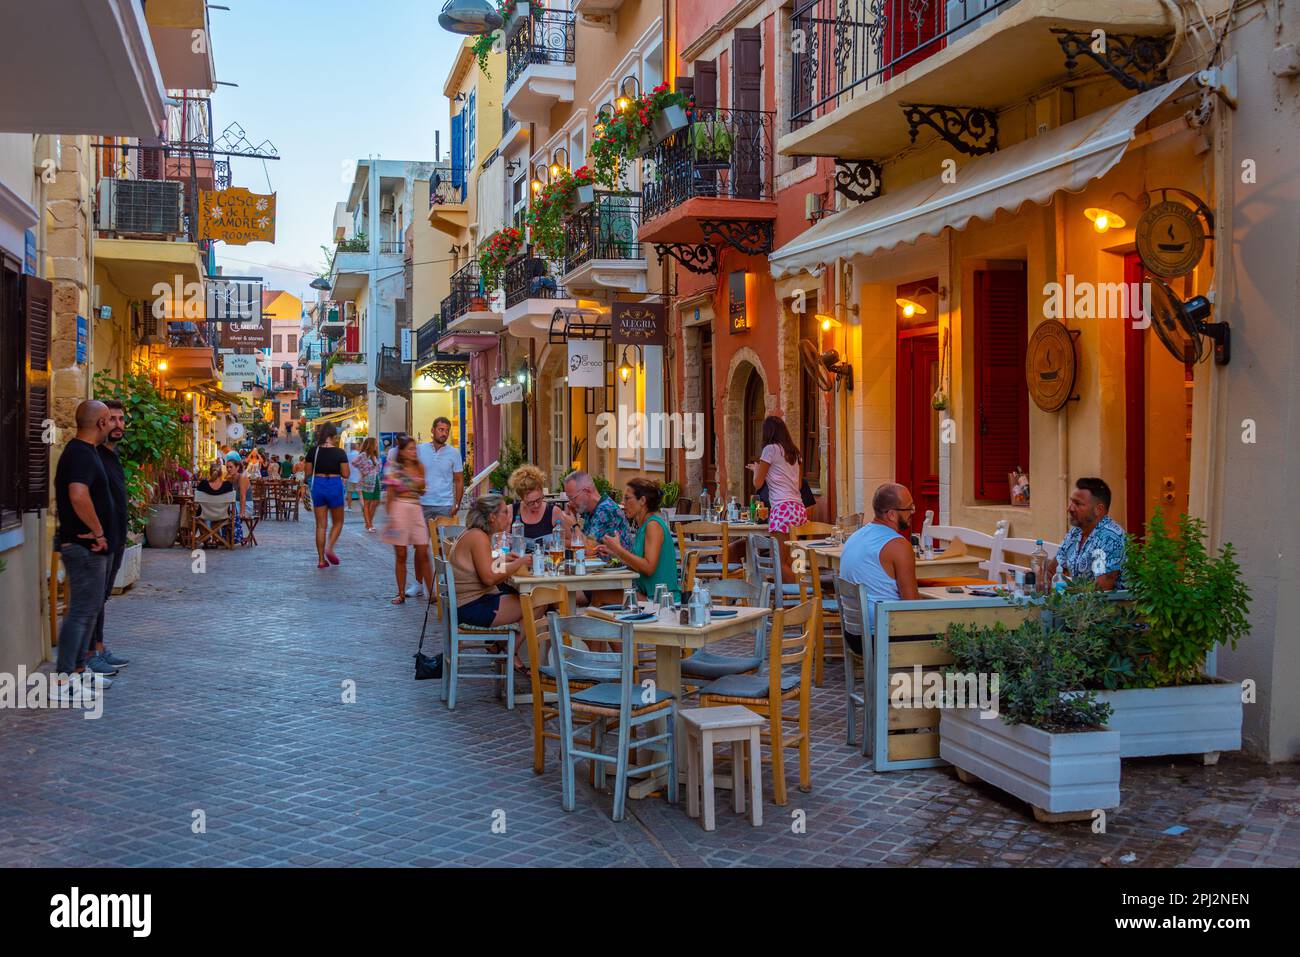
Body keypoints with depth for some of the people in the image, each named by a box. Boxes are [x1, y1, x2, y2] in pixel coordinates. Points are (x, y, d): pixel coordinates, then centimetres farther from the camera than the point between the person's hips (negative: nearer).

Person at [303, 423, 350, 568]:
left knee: (320, 525, 8)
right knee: (338, 522, 16)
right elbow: (345, 474, -10)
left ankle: (321, 559, 9)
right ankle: (329, 548, -6)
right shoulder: (340, 453, -9)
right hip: (334, 485, -3)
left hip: (318, 485, 3)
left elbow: (307, 473, 3)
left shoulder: (314, 451, -1)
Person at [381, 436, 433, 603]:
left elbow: (424, 491, 9)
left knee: (423, 554, -1)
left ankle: (430, 592, 3)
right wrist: (389, 518, -10)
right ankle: (401, 594, 11)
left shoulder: (420, 469, 9)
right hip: (399, 510, -3)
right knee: (401, 556, 3)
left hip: (417, 511, 3)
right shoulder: (395, 471, -2)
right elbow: (389, 498, -2)